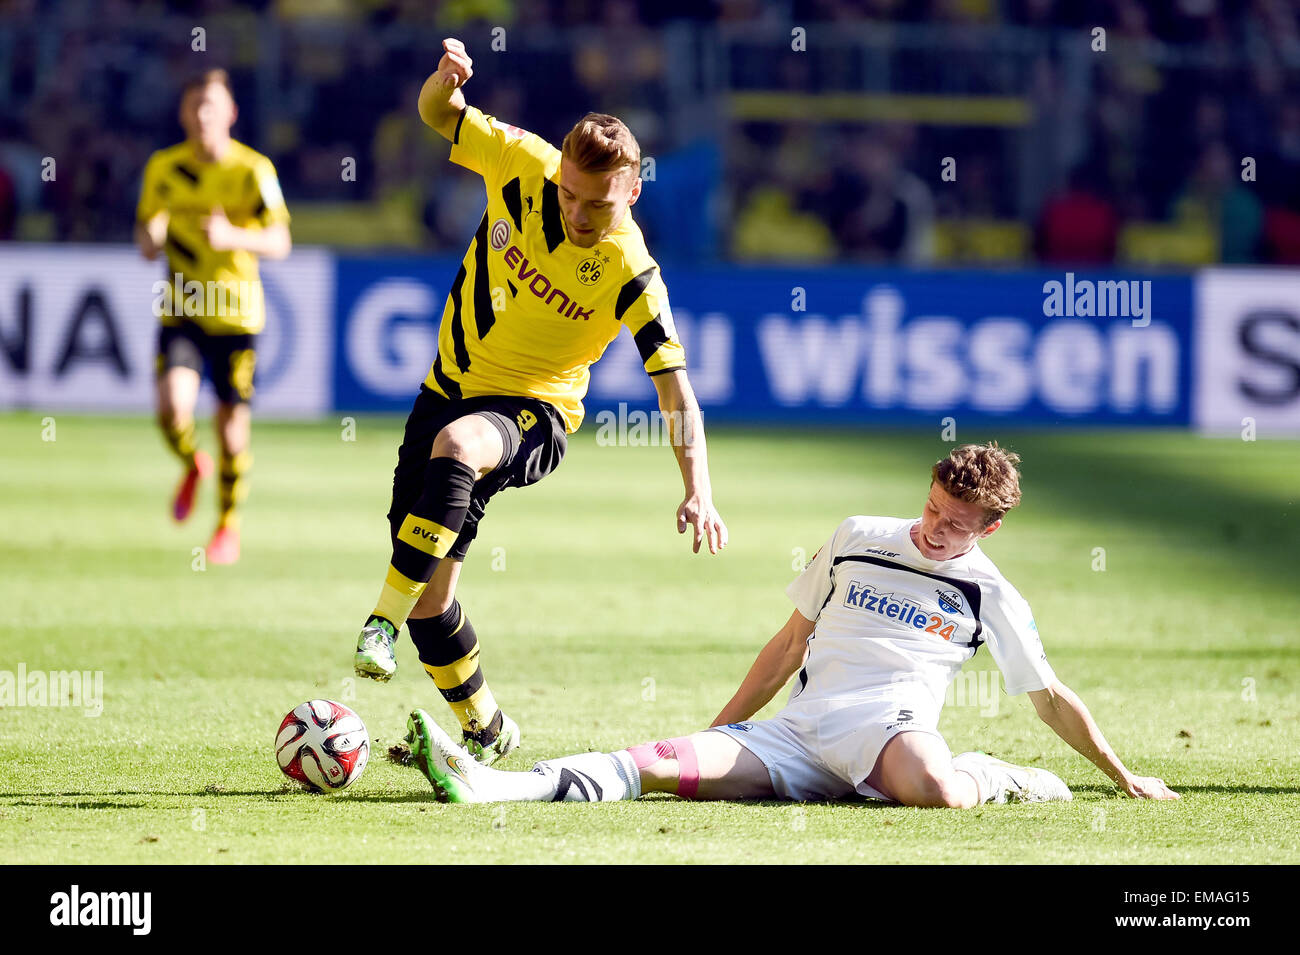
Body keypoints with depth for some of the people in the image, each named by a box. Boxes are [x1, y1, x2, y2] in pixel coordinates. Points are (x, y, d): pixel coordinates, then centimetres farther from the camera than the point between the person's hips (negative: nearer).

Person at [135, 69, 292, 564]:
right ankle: (192, 465, 15)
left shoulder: (253, 170, -6)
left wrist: (233, 237, -29)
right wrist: (151, 240, -13)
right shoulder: (164, 167, 3)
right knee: (173, 407, -20)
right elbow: (146, 238, 12)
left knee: (232, 425, 3)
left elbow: (280, 242, -10)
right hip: (181, 310, 1)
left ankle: (229, 523, 25)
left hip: (235, 314, -1)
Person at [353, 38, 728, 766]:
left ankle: (384, 622, -41)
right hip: (453, 386, 4)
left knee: (455, 444, -41)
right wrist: (446, 79, -19)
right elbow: (439, 116, 5)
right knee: (430, 597, 2)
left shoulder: (631, 275, -20)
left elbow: (676, 390, -21)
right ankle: (487, 730, 26)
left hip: (535, 412, -4)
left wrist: (699, 492, -32)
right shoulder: (521, 163, -12)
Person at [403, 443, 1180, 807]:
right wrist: (723, 727, 24)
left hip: (885, 725, -3)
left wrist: (1124, 776, 15)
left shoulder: (989, 596, 8)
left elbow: (1051, 697, 16)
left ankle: (999, 779, -7)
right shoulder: (859, 541, 16)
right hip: (795, 738, 3)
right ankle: (482, 784, -34)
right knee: (662, 766, -21)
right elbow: (792, 643, 24)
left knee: (937, 790, -43)